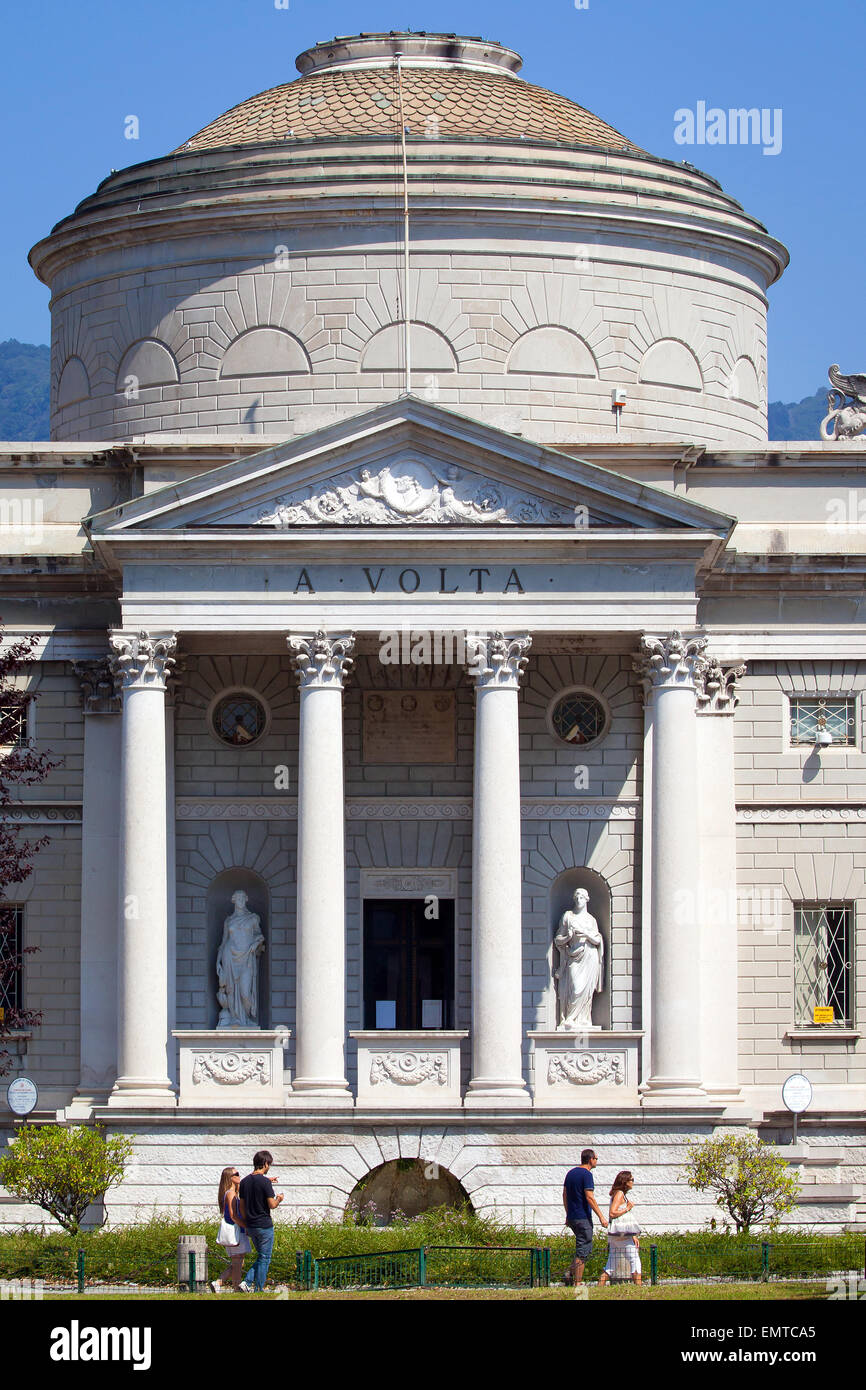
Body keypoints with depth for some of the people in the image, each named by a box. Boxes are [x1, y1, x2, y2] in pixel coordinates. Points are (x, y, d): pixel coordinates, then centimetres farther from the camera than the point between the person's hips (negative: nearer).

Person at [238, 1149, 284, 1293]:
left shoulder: (245, 1182, 6)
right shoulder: (265, 1182, -15)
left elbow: (242, 1207, 10)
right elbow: (272, 1205, -16)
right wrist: (279, 1200, 6)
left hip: (251, 1226, 7)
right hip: (264, 1225, -7)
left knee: (261, 1257, 19)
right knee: (265, 1259, 4)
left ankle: (247, 1282, 4)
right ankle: (258, 1290, 4)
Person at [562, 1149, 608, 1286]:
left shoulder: (571, 1173, 13)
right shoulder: (586, 1174, -13)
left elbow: (565, 1195, 17)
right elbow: (589, 1197, -19)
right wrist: (601, 1217, -16)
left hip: (572, 1218, 8)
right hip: (583, 1218, -8)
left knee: (586, 1249, 18)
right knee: (582, 1251, -4)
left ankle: (571, 1275, 8)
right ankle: (577, 1282, -5)